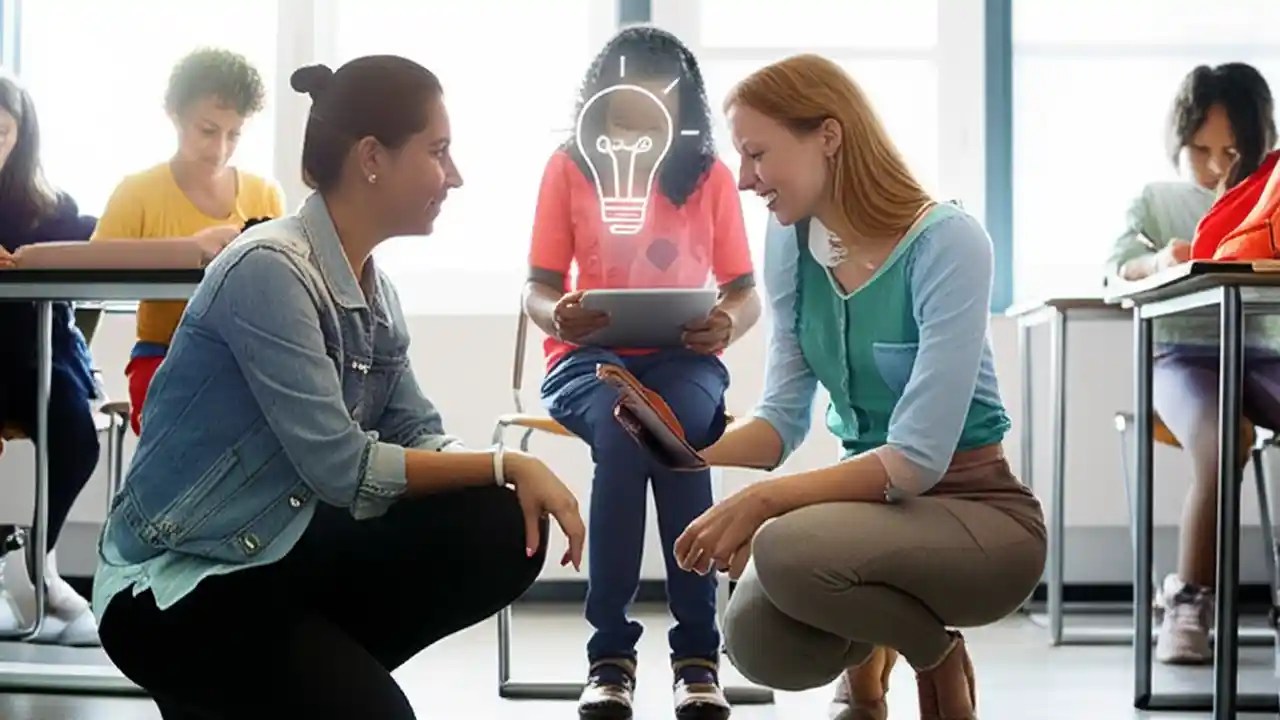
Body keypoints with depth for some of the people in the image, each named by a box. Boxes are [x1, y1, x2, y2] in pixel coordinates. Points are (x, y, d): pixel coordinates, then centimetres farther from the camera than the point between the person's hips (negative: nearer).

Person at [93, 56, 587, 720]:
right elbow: (341, 467, -25)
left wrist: (517, 475, -17)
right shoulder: (269, 269, -22)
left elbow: (418, 438, 3)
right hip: (174, 589, -8)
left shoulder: (375, 290, 6)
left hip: (279, 553, 8)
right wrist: (507, 465, -20)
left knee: (504, 533, -9)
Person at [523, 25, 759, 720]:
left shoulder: (710, 174, 3)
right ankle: (610, 652, -25)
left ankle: (698, 651, -25)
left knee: (680, 429, -35)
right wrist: (557, 316, -23)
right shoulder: (568, 168, 1)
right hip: (590, 358, 0)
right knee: (621, 429, -36)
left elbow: (746, 291, 5)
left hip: (681, 358, 1)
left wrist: (728, 323, -19)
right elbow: (538, 288, 2)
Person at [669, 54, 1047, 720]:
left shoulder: (946, 242, -21)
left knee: (785, 549, -32)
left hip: (974, 508, -5)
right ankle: (867, 660, 15)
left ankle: (939, 659, 0)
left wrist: (762, 499, -34)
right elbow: (784, 417, -1)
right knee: (757, 642, -22)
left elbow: (918, 457, -26)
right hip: (870, 497, 5)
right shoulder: (791, 241, -1)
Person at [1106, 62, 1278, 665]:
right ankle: (1187, 605, -23)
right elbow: (1116, 267, -2)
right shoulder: (1156, 198, 15)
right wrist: (1157, 261, -25)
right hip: (1184, 355, -2)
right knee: (1219, 450, -35)